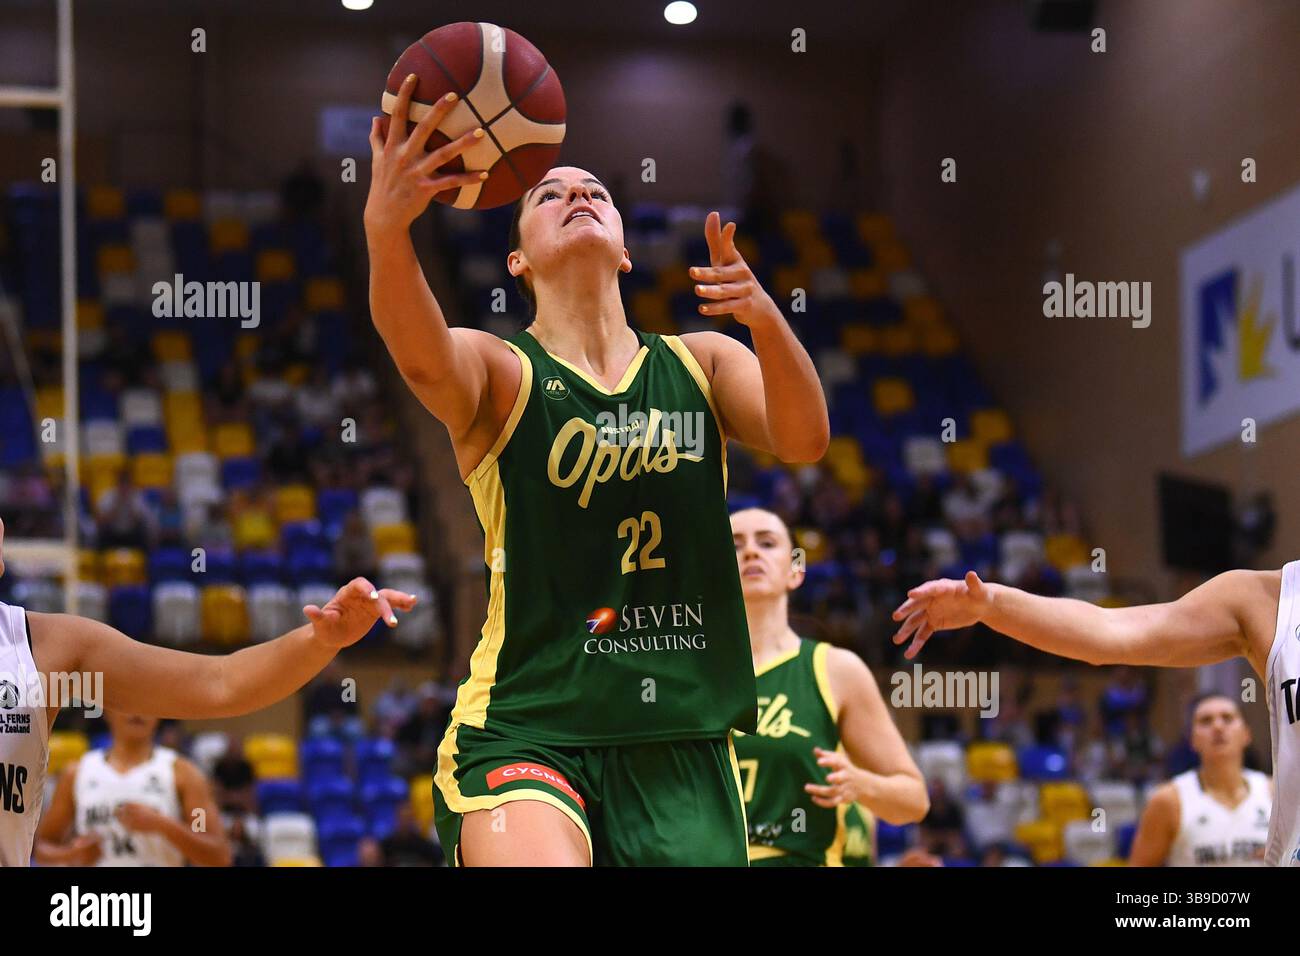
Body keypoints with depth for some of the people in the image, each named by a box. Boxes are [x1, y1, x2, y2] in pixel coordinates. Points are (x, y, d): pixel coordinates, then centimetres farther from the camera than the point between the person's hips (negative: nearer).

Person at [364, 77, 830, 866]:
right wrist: (385, 225, -44)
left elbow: (804, 441, -7)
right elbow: (423, 359, -23)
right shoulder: (499, 371, 2)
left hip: (682, 739, 4)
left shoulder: (702, 364, 13)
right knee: (540, 859, -32)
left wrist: (764, 317, -28)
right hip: (524, 726, -4)